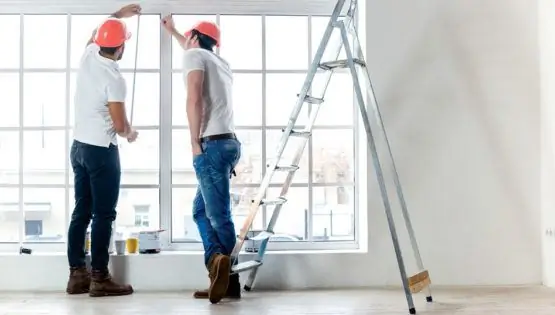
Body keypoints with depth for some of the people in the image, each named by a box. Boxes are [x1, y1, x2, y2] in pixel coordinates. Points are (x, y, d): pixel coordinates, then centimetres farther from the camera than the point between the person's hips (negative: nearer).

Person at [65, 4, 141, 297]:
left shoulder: (88, 56, 5)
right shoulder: (114, 78, -17)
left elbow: (96, 35, 30)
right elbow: (119, 125, -18)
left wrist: (118, 15, 39)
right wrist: (131, 134, 5)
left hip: (79, 146, 8)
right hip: (102, 150, -8)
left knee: (81, 212, 10)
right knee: (103, 215, -3)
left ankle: (77, 274, 15)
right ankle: (99, 278, 1)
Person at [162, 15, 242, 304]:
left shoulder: (194, 55, 0)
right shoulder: (218, 61, 24)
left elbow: (194, 99, -17)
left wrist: (195, 143, -12)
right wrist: (172, 31, 64)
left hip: (212, 144, -9)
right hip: (226, 143, 9)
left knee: (219, 216, -8)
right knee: (201, 209, 12)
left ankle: (230, 283, -7)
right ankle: (218, 264, 1)